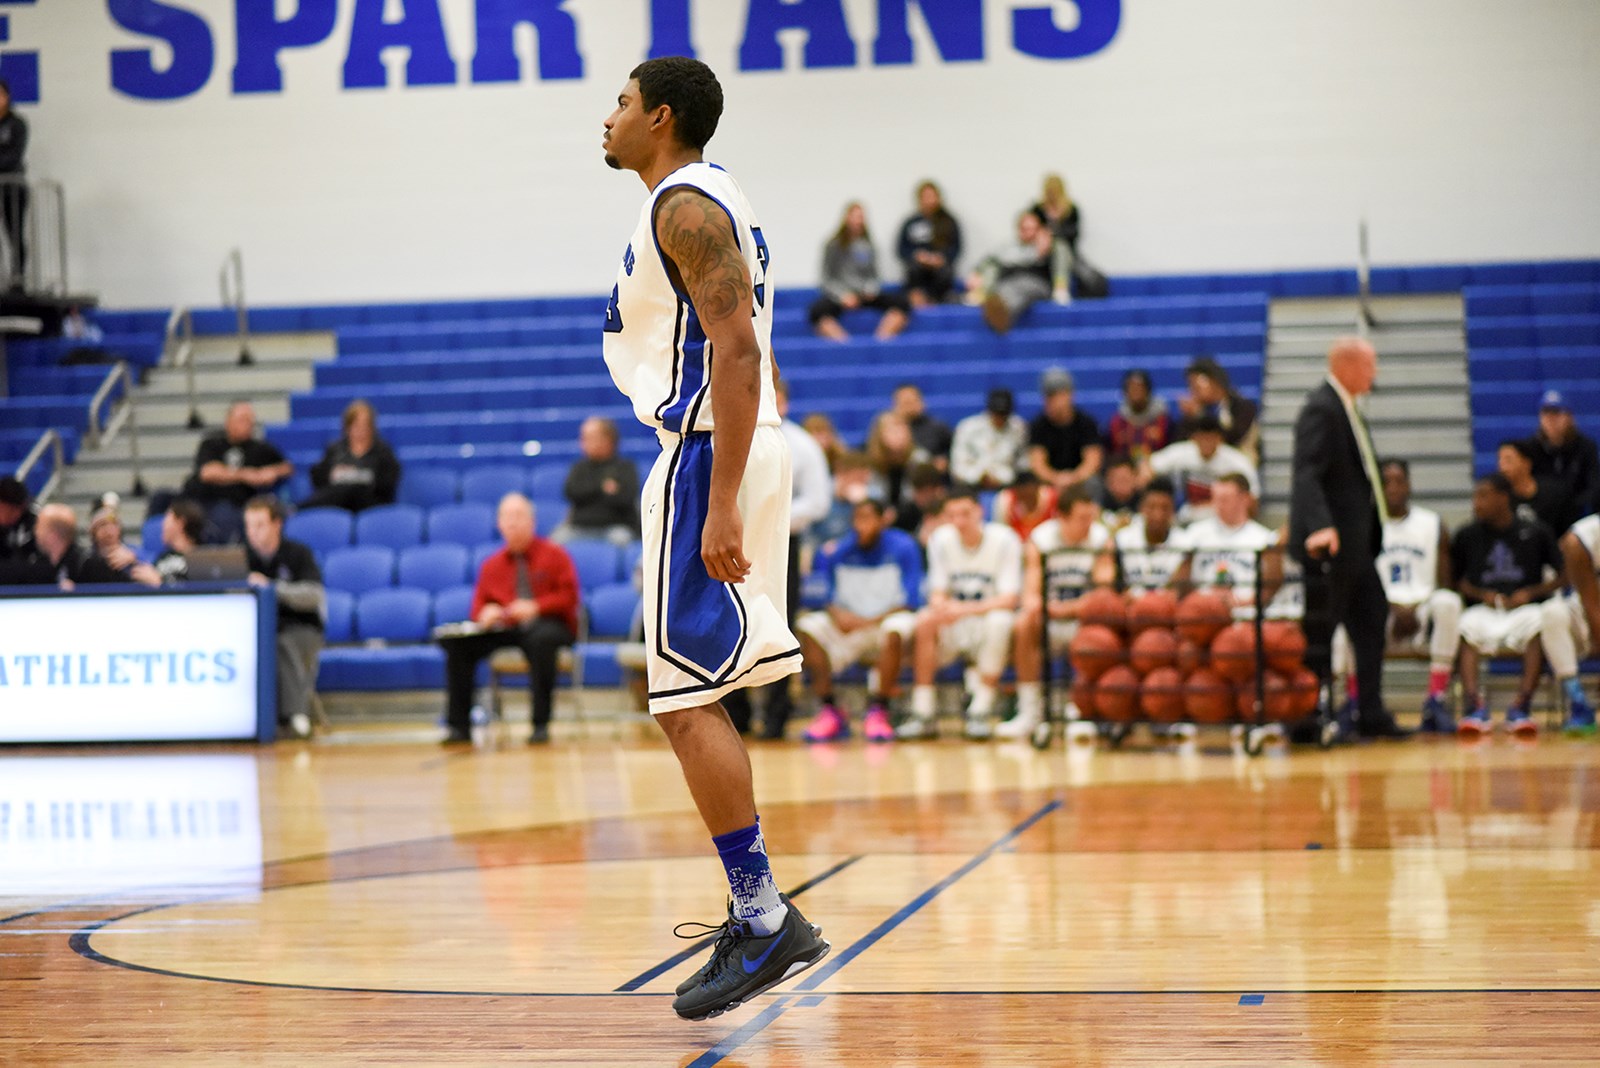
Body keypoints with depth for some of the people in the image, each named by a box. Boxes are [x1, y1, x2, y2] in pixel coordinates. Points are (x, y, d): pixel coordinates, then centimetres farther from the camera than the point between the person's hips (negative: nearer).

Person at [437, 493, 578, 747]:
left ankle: (540, 724, -35)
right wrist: (485, 613, -9)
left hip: (549, 623, -3)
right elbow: (479, 604, 16)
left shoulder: (554, 555, 6)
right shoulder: (492, 565, 15)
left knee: (541, 639, -41)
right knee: (458, 644, -21)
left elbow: (568, 596, -2)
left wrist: (535, 607, -17)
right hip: (504, 628, 4)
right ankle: (458, 726, -19)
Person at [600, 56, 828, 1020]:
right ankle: (755, 916, 16)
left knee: (687, 701, -10)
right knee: (700, 698, 12)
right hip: (734, 454, 10)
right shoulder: (713, 201, 20)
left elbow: (738, 349, -22)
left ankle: (768, 921, -9)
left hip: (708, 457, -10)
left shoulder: (683, 205, -12)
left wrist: (721, 502, -27)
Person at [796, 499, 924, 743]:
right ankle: (828, 709, -23)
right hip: (848, 626, 3)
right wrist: (837, 613, -22)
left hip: (885, 621, -3)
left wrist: (870, 621, -21)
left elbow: (910, 603, -10)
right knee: (807, 627, -23)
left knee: (895, 630, -38)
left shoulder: (902, 547, -5)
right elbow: (824, 598, 2)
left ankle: (878, 711, -28)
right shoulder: (836, 553, 3)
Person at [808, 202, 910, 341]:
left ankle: (882, 339, -38)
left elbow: (873, 276, 14)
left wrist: (871, 290, -8)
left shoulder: (868, 246, 11)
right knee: (818, 310, -37)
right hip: (840, 296, -3)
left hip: (865, 295, 3)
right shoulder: (834, 246, 3)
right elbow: (827, 279, 1)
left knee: (902, 302, -22)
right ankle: (842, 341, -54)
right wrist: (842, 296, -15)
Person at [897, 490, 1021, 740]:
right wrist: (940, 608, -29)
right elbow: (937, 593, -2)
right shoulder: (941, 540, -1)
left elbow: (1009, 600, -16)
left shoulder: (1004, 539, -11)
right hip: (954, 633, 3)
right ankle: (922, 715, -24)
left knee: (1000, 620, -35)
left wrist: (966, 609, -32)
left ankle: (981, 713, -27)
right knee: (925, 621, -28)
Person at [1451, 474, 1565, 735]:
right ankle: (1475, 705, -48)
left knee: (1538, 622, -36)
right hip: (1482, 609, 1)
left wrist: (1530, 593, -6)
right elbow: (1455, 580, 13)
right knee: (1467, 627, -34)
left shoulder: (1536, 533, 10)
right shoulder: (1467, 536, 14)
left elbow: (1560, 577, 10)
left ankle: (1521, 706, -43)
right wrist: (1482, 595, -6)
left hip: (1524, 607, -1)